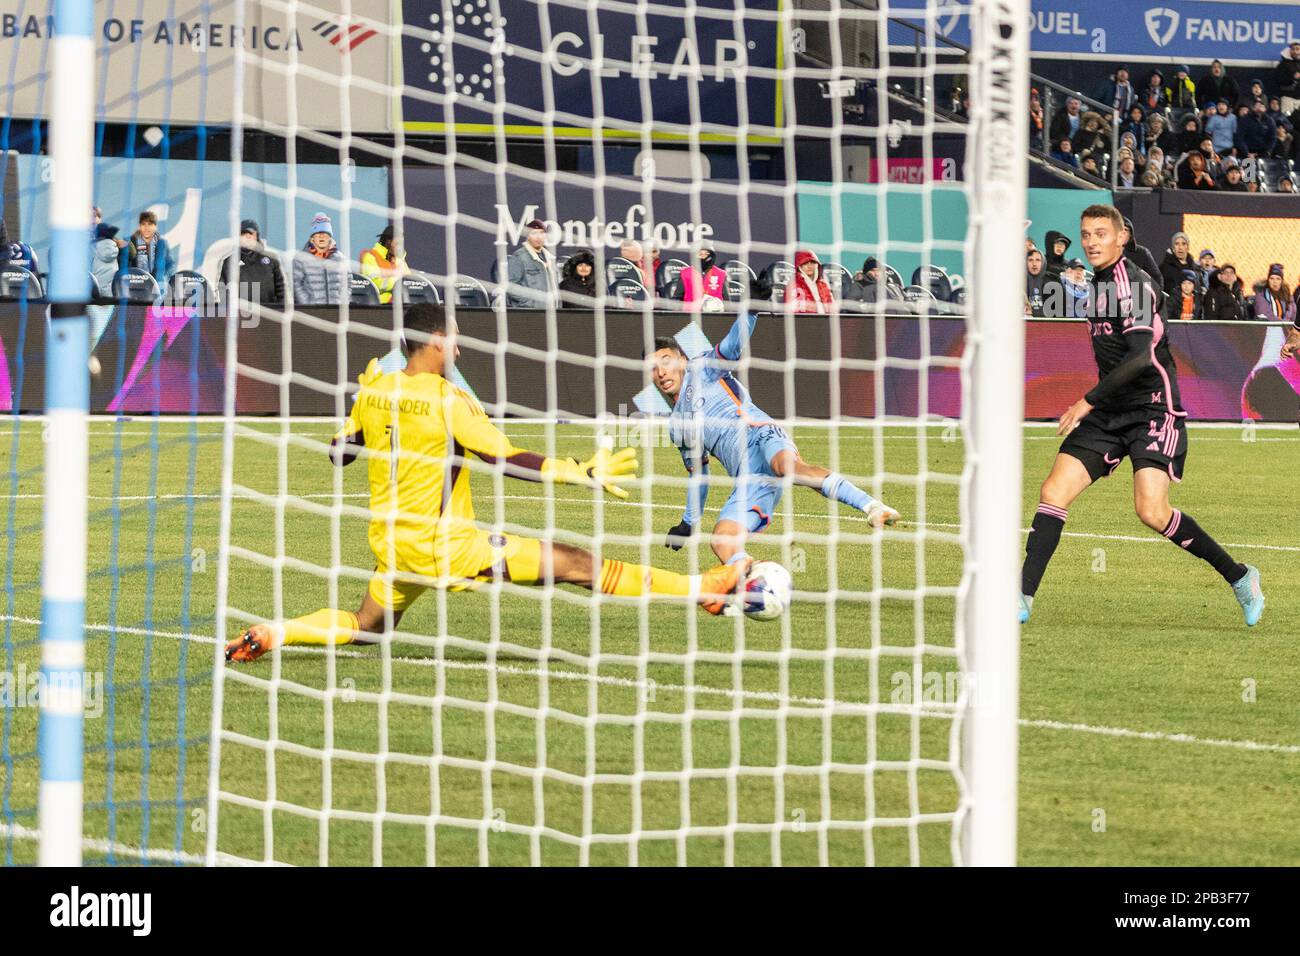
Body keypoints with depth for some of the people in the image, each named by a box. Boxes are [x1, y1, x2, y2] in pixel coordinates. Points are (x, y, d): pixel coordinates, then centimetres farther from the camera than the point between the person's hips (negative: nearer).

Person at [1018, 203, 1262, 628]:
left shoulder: (1133, 284, -15)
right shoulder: (1100, 282, 14)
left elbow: (1141, 357, -24)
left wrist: (1088, 401, -25)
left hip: (1152, 411, -8)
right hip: (1110, 413, 8)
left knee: (1152, 511, -19)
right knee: (1054, 492, -7)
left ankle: (1239, 577, 0)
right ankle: (1023, 597, -7)